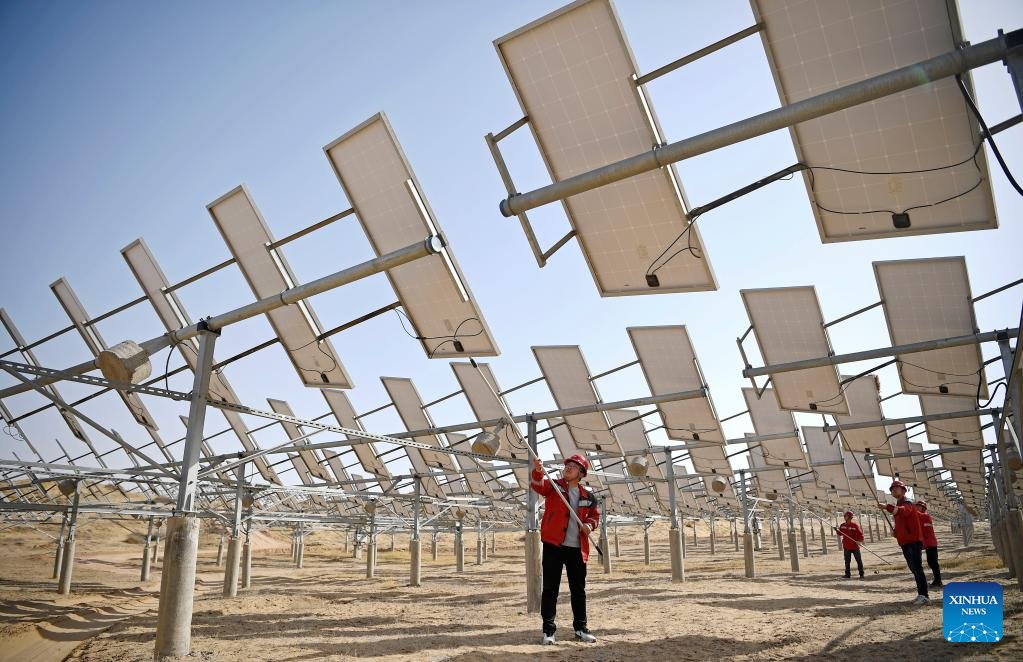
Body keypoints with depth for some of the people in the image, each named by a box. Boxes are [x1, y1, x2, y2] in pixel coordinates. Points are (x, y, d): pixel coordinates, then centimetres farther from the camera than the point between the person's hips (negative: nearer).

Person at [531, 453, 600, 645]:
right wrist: (537, 471, -43)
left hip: (577, 549, 4)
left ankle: (580, 628, 27)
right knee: (550, 589, -1)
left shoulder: (588, 496, 8)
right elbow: (539, 486, -21)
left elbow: (595, 515, 19)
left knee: (579, 590, 13)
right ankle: (548, 630, 7)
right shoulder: (554, 486, -2)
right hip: (554, 545, -3)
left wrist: (590, 524, -4)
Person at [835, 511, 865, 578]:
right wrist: (837, 530, -8)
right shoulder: (842, 525, 6)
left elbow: (860, 533, -6)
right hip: (846, 546, 4)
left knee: (859, 560, 4)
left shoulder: (855, 525, -8)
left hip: (855, 546, -4)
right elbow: (840, 534, 11)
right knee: (847, 561, 8)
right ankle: (847, 574, 13)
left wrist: (859, 540, -17)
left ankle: (861, 574, 13)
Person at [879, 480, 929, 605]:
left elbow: (903, 511, -35)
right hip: (905, 542, 10)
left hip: (913, 541, -10)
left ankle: (924, 596, -7)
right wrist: (896, 532, 9)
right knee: (914, 569, 14)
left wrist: (887, 507, -51)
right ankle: (920, 594, 21)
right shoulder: (898, 506, 20)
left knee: (917, 568, -9)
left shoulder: (907, 503, -10)